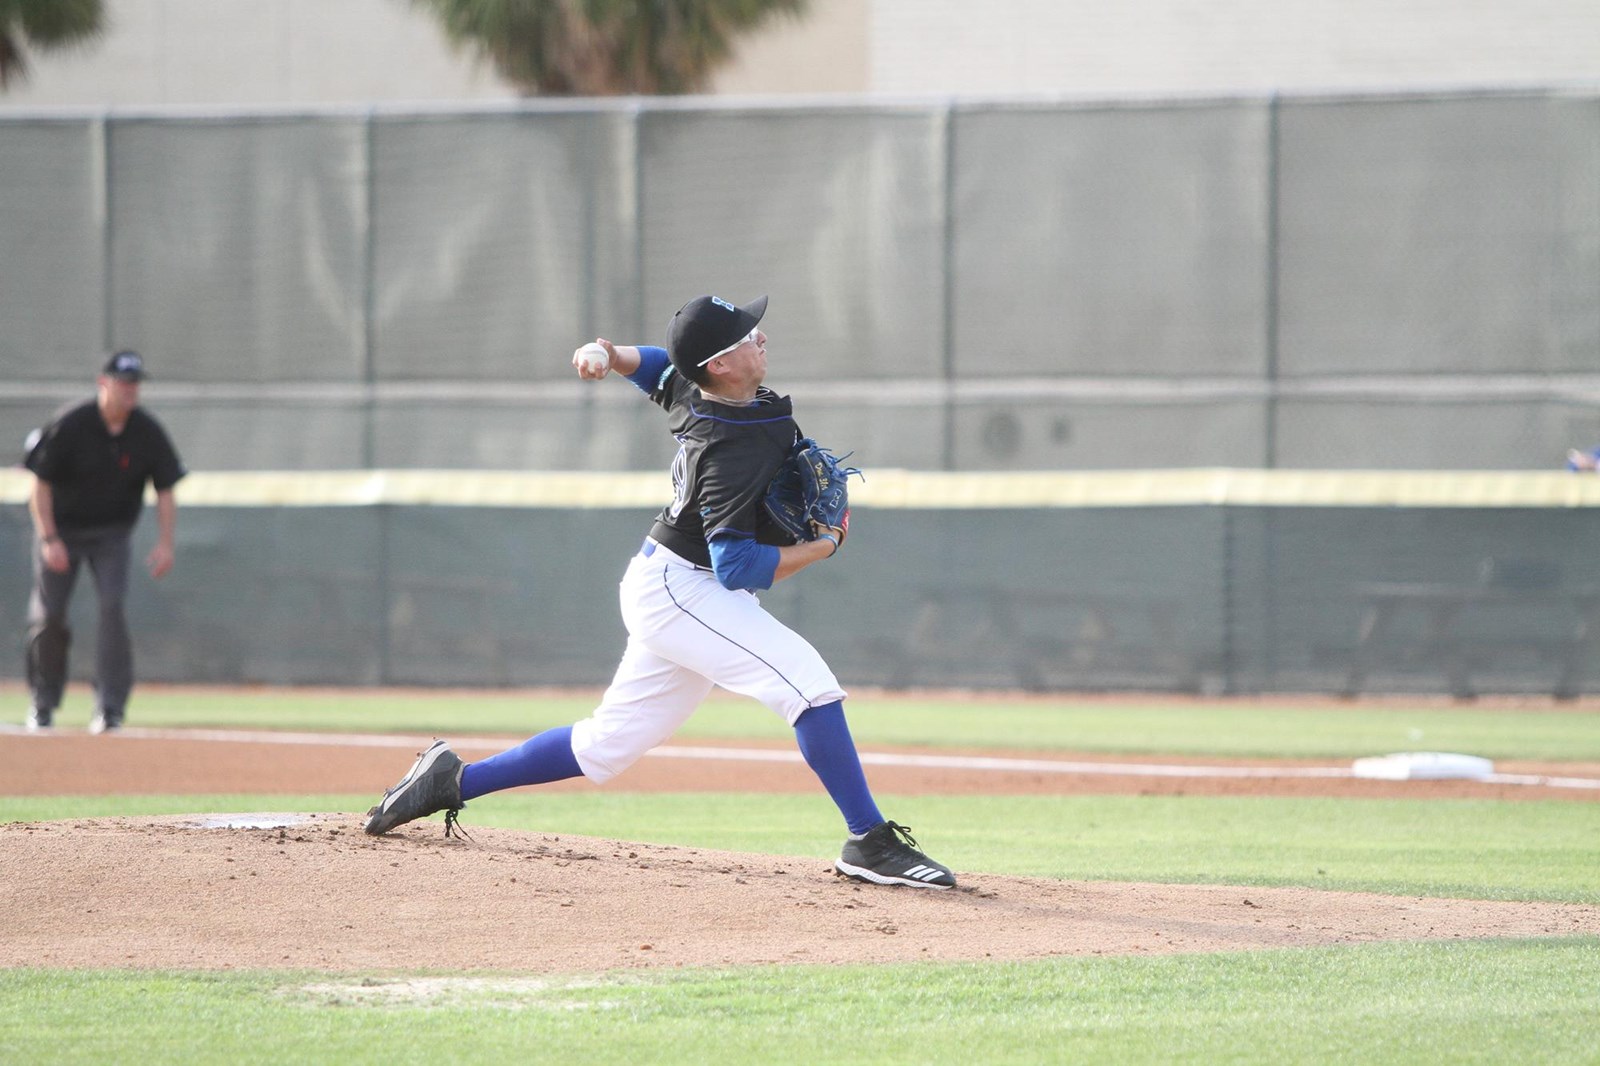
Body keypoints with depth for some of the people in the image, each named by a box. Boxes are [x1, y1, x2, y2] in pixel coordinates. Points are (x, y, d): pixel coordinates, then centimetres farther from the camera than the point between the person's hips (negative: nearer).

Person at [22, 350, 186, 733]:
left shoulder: (147, 432, -12)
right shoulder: (70, 425, -21)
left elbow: (165, 491, -4)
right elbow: (41, 485, -15)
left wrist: (165, 544, -15)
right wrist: (49, 540, -22)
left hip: (112, 533, 1)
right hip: (61, 528, -1)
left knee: (113, 605, -17)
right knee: (48, 615, 0)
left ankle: (110, 706, -19)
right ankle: (43, 702, 20)